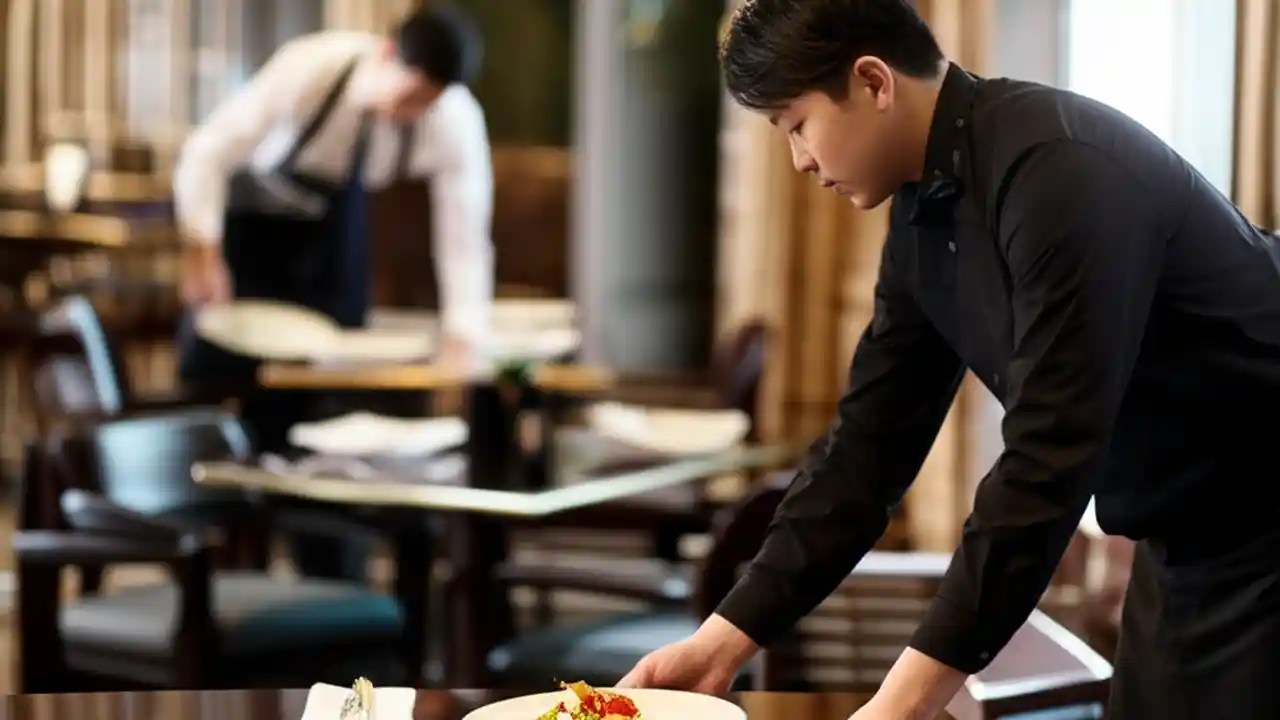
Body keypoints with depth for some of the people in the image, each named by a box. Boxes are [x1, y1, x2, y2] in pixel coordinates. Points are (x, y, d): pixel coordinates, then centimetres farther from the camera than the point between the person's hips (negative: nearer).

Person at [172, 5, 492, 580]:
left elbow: (464, 241, -23)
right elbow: (209, 152, -26)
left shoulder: (457, 122, -28)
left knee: (327, 397, -1)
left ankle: (334, 580, 8)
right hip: (250, 211, -2)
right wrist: (201, 248, -34)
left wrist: (461, 344, -32)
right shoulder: (309, 68, -35)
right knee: (225, 376, -6)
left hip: (333, 228, 2)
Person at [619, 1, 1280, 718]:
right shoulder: (925, 213, 0)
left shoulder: (1060, 171, -27)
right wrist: (726, 639, -2)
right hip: (1184, 531, 8)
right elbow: (872, 440, 3)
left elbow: (1049, 457, -31)